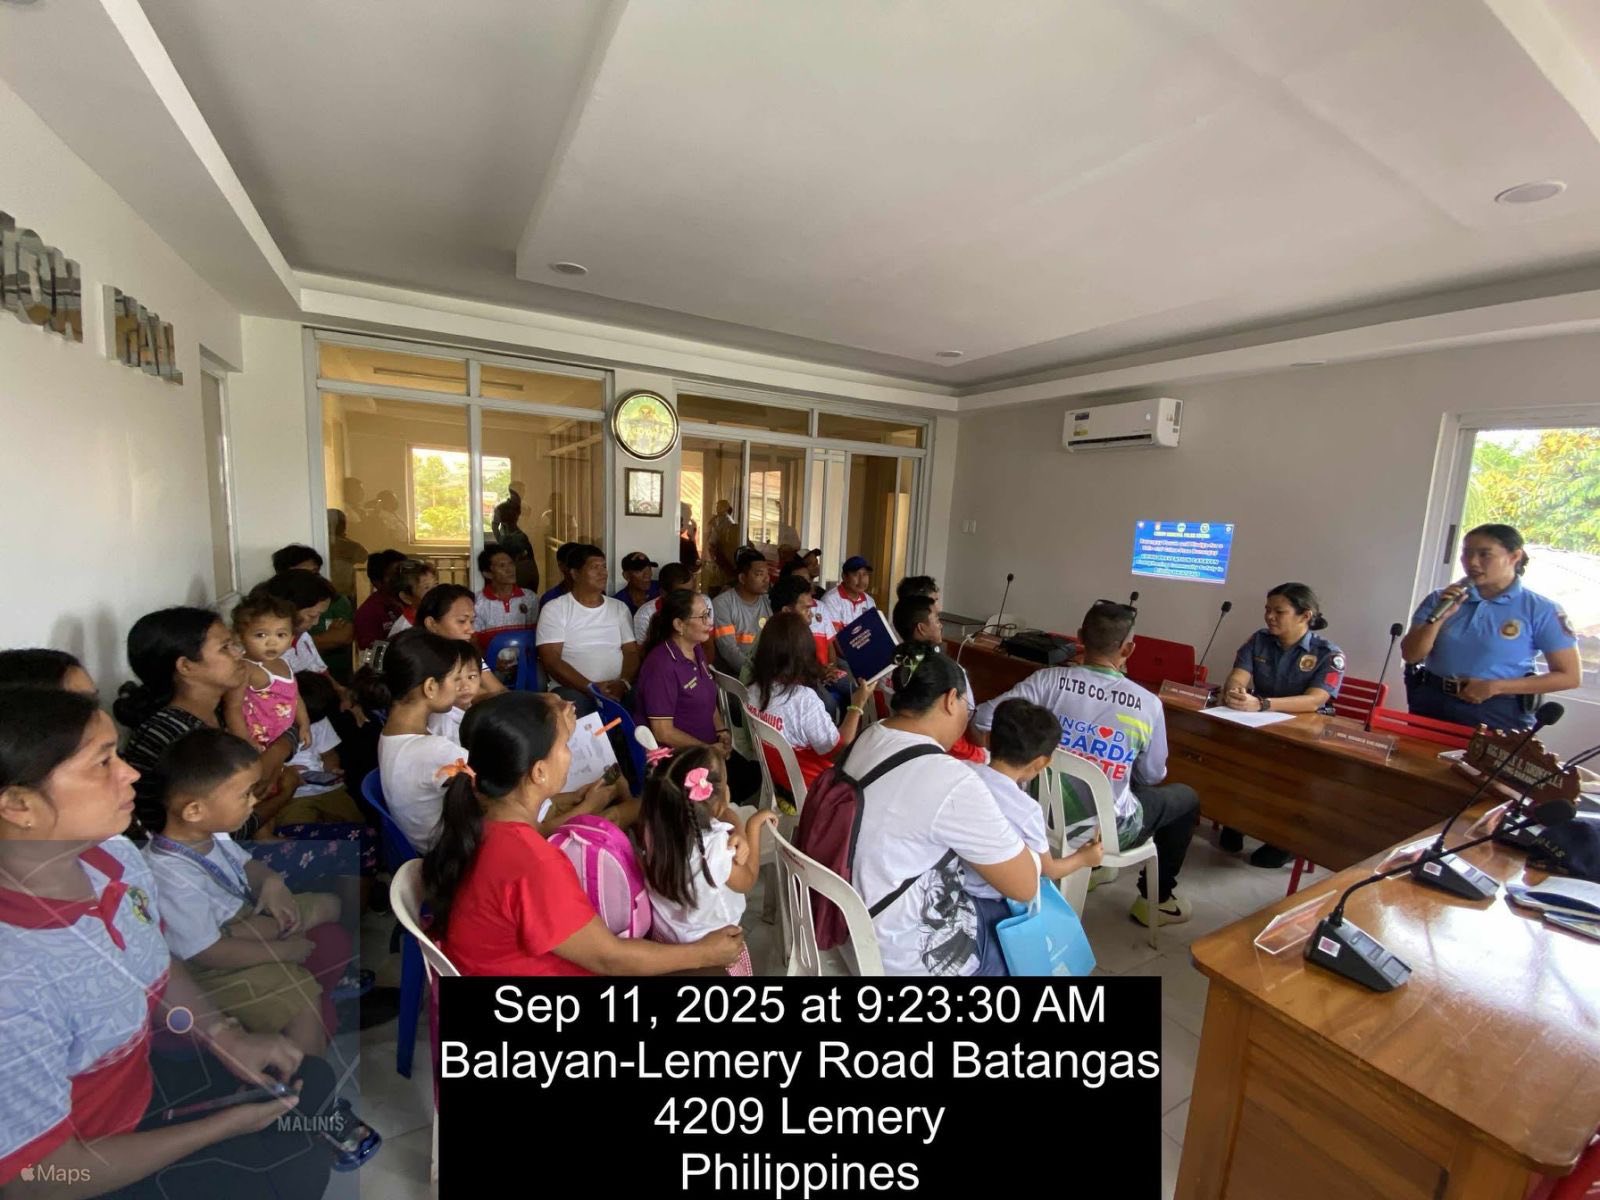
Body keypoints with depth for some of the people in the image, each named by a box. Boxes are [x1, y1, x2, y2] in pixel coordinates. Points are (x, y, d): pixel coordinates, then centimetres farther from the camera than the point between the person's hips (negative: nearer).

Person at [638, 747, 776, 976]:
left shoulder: (656, 825, -20)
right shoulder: (714, 847, -38)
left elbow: (726, 813, -5)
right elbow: (746, 882, -15)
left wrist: (739, 832, -22)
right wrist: (753, 826, -13)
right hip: (709, 946, -5)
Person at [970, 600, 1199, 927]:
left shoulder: (1049, 680, -16)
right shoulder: (1147, 704, -15)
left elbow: (982, 721, -17)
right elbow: (1152, 778, -1)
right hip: (1108, 829, -2)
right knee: (1186, 798, 25)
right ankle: (1156, 899, 35)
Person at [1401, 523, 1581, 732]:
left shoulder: (1540, 610, -3)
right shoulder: (1440, 599, 2)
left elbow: (1570, 676, -2)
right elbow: (1410, 656, -3)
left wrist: (1496, 687, -12)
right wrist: (1439, 617, -16)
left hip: (1497, 714, -2)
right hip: (1431, 705, 2)